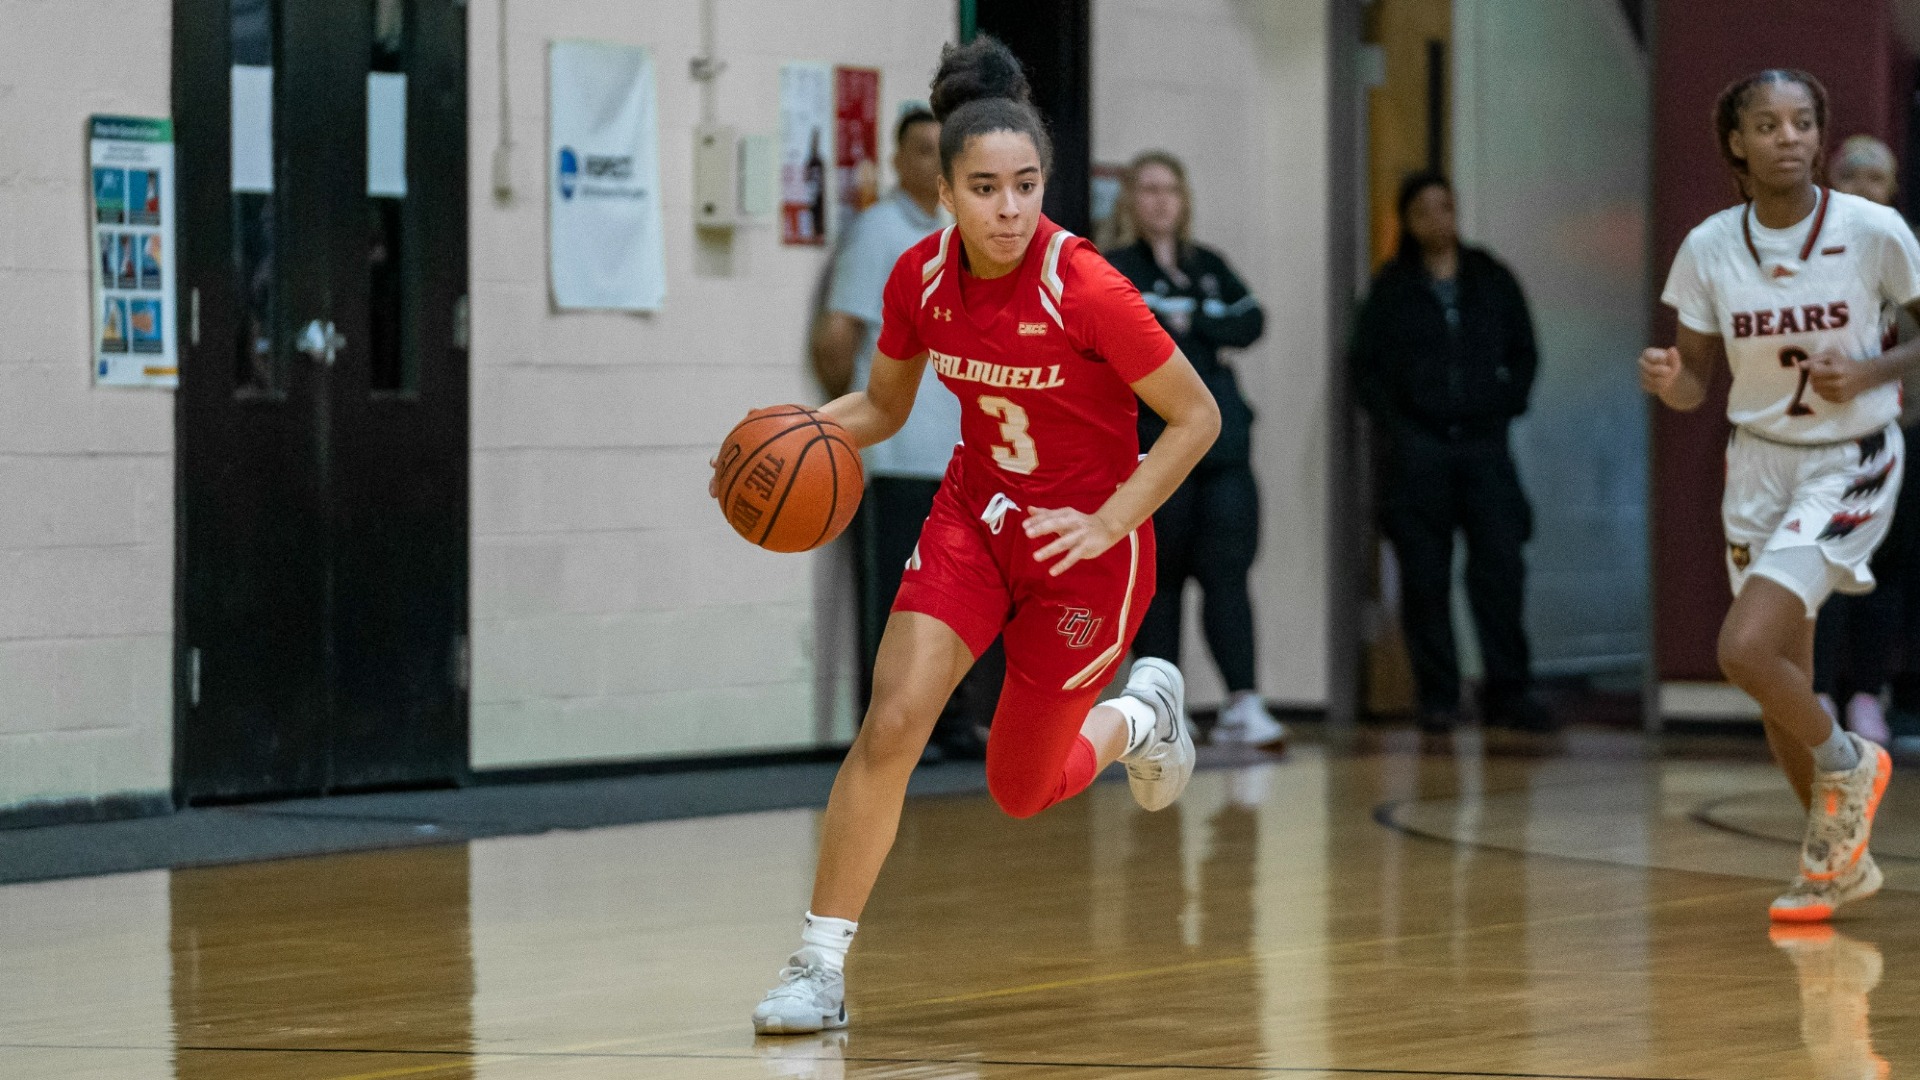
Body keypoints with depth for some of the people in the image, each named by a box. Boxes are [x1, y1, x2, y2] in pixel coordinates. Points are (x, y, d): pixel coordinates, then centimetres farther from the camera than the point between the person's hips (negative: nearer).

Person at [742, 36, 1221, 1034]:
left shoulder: (1088, 292, -26)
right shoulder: (921, 277, -11)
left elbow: (1196, 418, -15)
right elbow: (883, 406, 6)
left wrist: (1106, 524, -23)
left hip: (1086, 544, -4)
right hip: (975, 513, 4)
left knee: (1019, 792, 6)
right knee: (890, 726, -14)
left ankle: (1140, 713, 38)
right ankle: (820, 966, -5)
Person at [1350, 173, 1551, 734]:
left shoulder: (1491, 279, 10)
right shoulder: (1391, 289, 6)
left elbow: (1523, 353, 15)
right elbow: (1366, 367, 6)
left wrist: (1506, 408, 2)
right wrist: (1396, 429, -4)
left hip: (1484, 442, 1)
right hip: (1418, 451, -1)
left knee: (1501, 566, -7)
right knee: (1425, 577, -1)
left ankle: (1509, 690, -3)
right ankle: (1437, 698, 5)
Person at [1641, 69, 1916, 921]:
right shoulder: (1710, 248, -6)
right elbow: (1697, 384, 3)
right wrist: (1667, 381, -20)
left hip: (1849, 467, -4)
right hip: (1759, 466, 4)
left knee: (1745, 648, -21)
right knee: (1782, 684, 10)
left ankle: (1846, 764, 8)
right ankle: (1838, 859, 30)